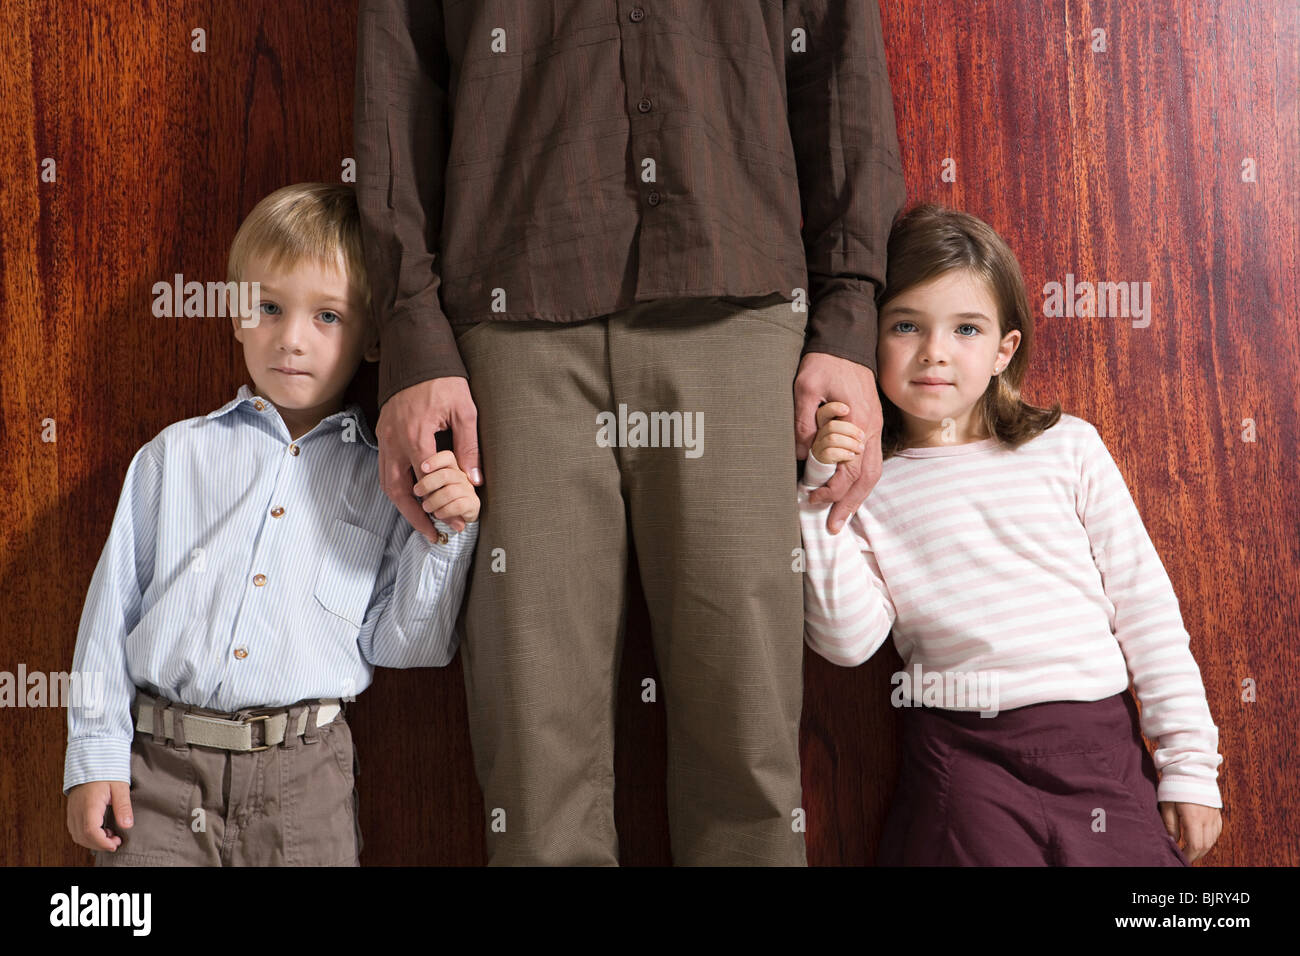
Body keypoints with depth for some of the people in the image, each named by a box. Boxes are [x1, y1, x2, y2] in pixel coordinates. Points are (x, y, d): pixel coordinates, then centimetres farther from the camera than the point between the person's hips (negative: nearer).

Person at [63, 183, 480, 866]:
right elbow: (113, 607, 8)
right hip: (160, 764, 1)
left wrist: (442, 537, -11)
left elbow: (399, 645, 2)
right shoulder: (176, 454, 7)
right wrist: (95, 758, 4)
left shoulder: (386, 477, 4)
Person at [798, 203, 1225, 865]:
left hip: (1101, 742, 2)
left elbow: (1145, 603, 7)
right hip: (964, 757, -1)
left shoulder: (1068, 447, 5)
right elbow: (847, 641, -6)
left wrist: (1189, 765, 5)